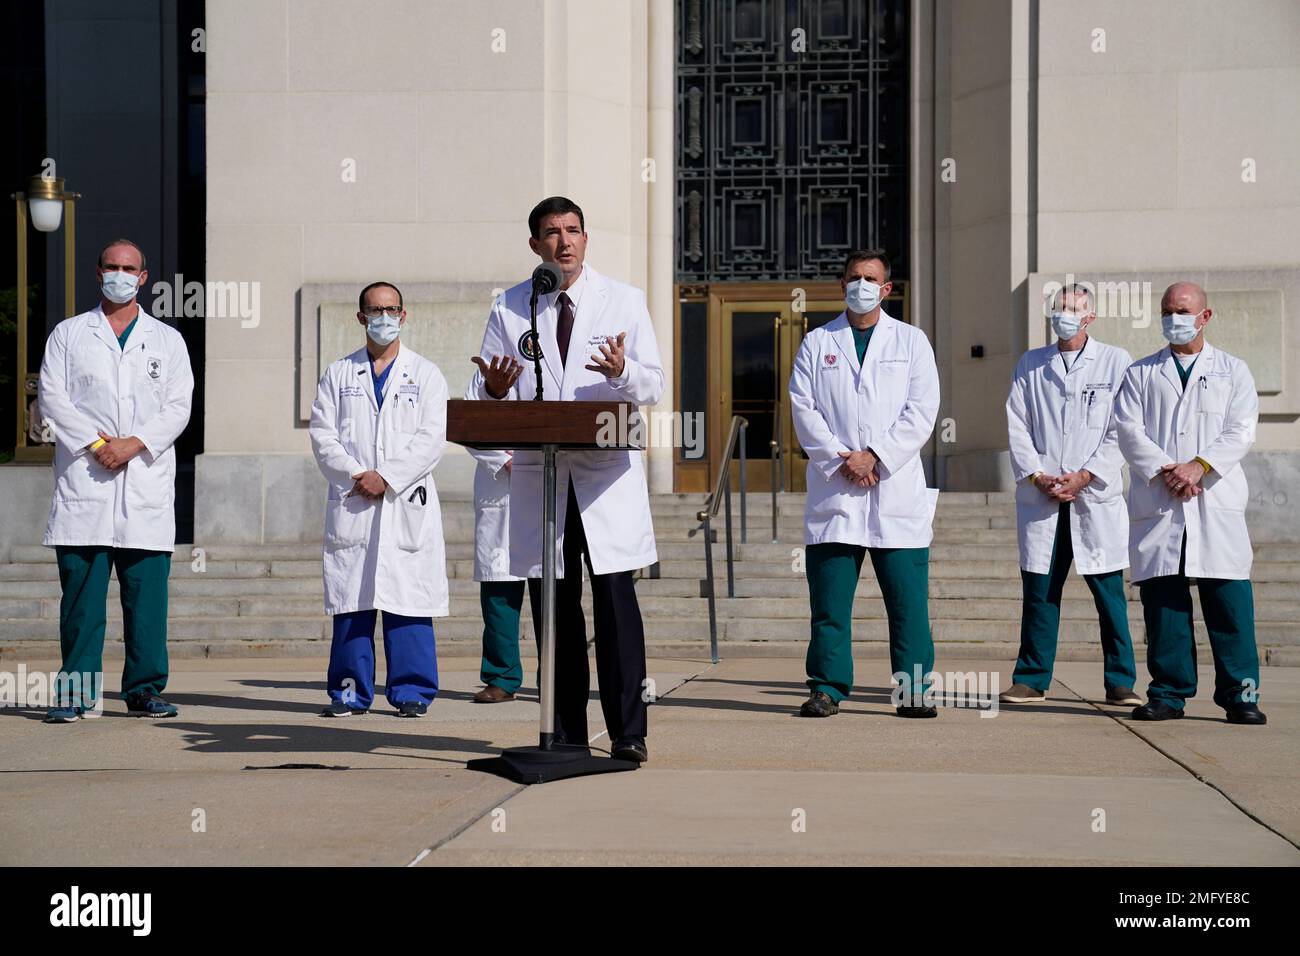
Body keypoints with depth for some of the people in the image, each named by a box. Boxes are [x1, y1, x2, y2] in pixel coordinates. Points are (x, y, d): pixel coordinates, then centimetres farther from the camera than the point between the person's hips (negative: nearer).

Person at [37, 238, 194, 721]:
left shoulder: (167, 340, 15)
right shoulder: (68, 334, 13)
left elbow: (178, 406, 5)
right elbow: (52, 396, 2)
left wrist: (134, 444, -10)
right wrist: (96, 443, -10)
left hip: (148, 481, 1)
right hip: (83, 482, -1)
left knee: (147, 591, -1)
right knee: (81, 591, -2)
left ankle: (145, 689, 6)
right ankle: (77, 692, 3)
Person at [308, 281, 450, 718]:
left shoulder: (425, 375, 9)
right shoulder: (338, 374, 14)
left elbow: (431, 438, -1)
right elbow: (322, 434, 5)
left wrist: (386, 477, -11)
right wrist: (355, 476, -9)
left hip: (407, 502, -1)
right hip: (351, 503, 1)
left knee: (408, 600, -3)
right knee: (351, 602, 1)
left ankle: (411, 691, 3)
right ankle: (350, 691, 8)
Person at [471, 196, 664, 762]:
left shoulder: (624, 301, 8)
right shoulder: (508, 310, 10)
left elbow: (653, 387, 4)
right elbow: (488, 399, 9)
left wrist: (623, 372, -17)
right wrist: (495, 390, -14)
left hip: (607, 470, -1)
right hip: (538, 475, 2)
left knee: (615, 601, -7)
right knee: (554, 608, 4)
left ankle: (628, 734, -2)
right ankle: (566, 734, 13)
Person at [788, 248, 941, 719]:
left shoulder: (911, 341, 12)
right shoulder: (817, 343, 13)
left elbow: (922, 411, 2)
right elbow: (803, 410, 3)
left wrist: (874, 456, -9)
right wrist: (842, 461, -9)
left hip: (897, 490, 0)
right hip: (834, 491, 0)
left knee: (908, 601, -2)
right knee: (830, 600, 0)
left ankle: (914, 691, 4)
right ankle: (827, 688, 7)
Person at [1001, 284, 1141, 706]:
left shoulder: (1116, 362, 6)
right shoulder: (1029, 365, 13)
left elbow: (1121, 430, 0)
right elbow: (1017, 428, 8)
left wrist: (1085, 476, -9)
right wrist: (1038, 476, -6)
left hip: (1097, 497, -2)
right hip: (1039, 496, 2)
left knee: (1110, 592, -1)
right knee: (1038, 590, 3)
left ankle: (1120, 682, 6)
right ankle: (1031, 680, 11)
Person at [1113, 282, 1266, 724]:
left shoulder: (1232, 371, 15)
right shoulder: (1140, 374, 16)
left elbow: (1241, 431, 2)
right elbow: (1130, 431, 3)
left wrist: (1199, 467, -12)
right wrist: (1164, 471, -12)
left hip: (1217, 501, -1)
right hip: (1157, 504, 1)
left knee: (1230, 600, -5)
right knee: (1162, 600, -1)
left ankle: (1240, 695, 0)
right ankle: (1169, 693, 6)